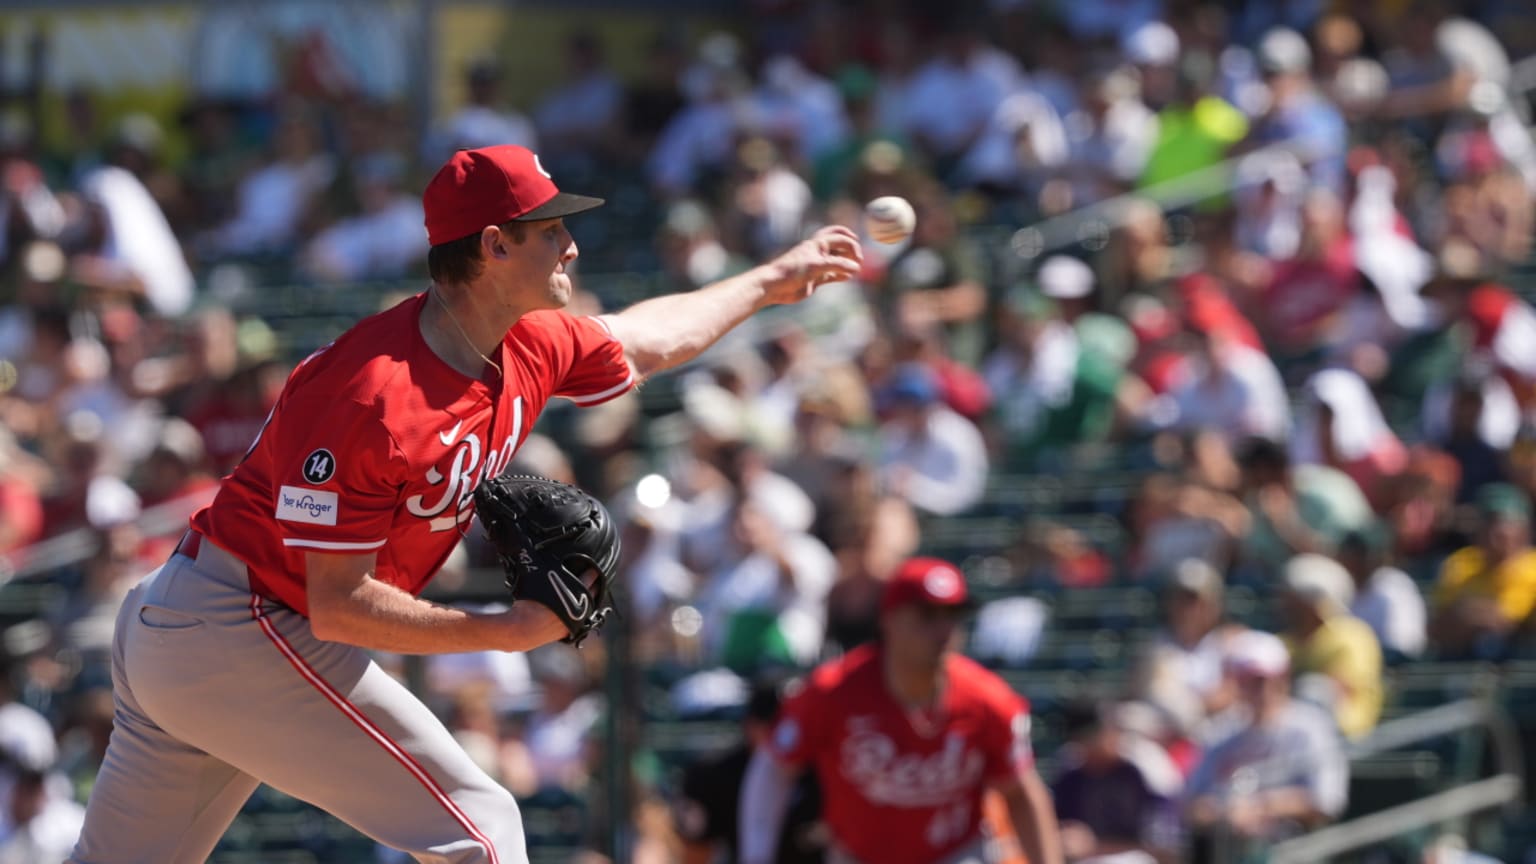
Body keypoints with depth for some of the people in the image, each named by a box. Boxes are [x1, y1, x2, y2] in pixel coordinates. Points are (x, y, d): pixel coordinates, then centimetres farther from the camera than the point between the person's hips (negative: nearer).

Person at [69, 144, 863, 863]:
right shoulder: (375, 397, -24)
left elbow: (640, 340, 27)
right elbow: (339, 607, -22)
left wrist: (768, 284, 34)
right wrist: (505, 631, -18)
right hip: (253, 635, -10)